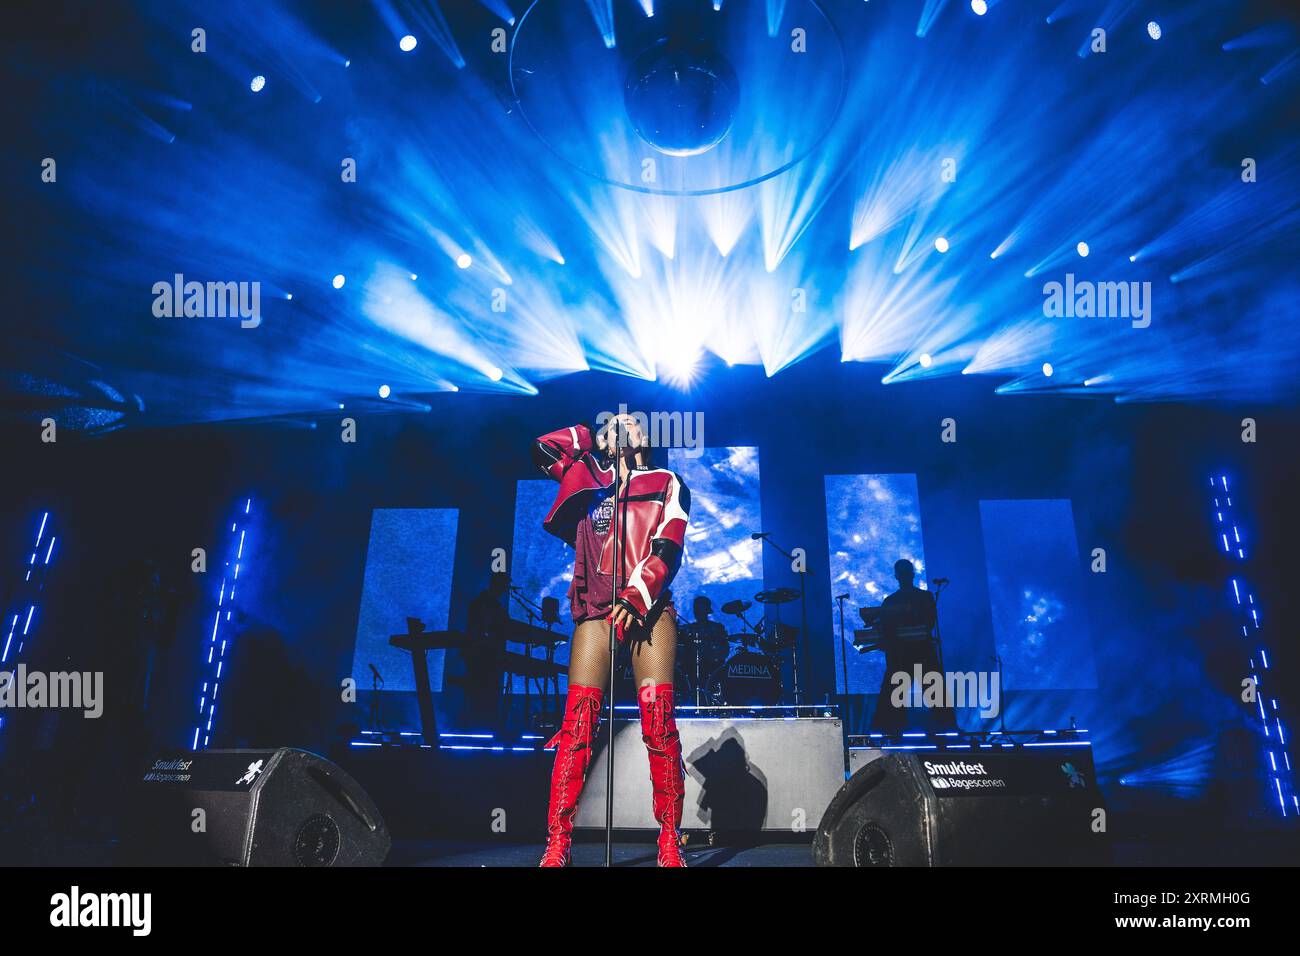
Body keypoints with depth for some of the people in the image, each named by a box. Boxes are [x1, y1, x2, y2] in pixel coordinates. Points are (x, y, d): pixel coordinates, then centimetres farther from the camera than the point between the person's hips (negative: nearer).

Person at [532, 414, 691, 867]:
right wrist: (593, 435, 24)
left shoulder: (666, 483, 15)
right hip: (595, 607, 2)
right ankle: (557, 844, -10)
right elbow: (543, 448, 15)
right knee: (577, 721, -10)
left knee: (658, 719, -13)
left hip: (649, 607, -1)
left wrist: (636, 596, -13)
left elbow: (667, 548, 2)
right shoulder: (588, 479, 23)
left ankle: (669, 843, -7)